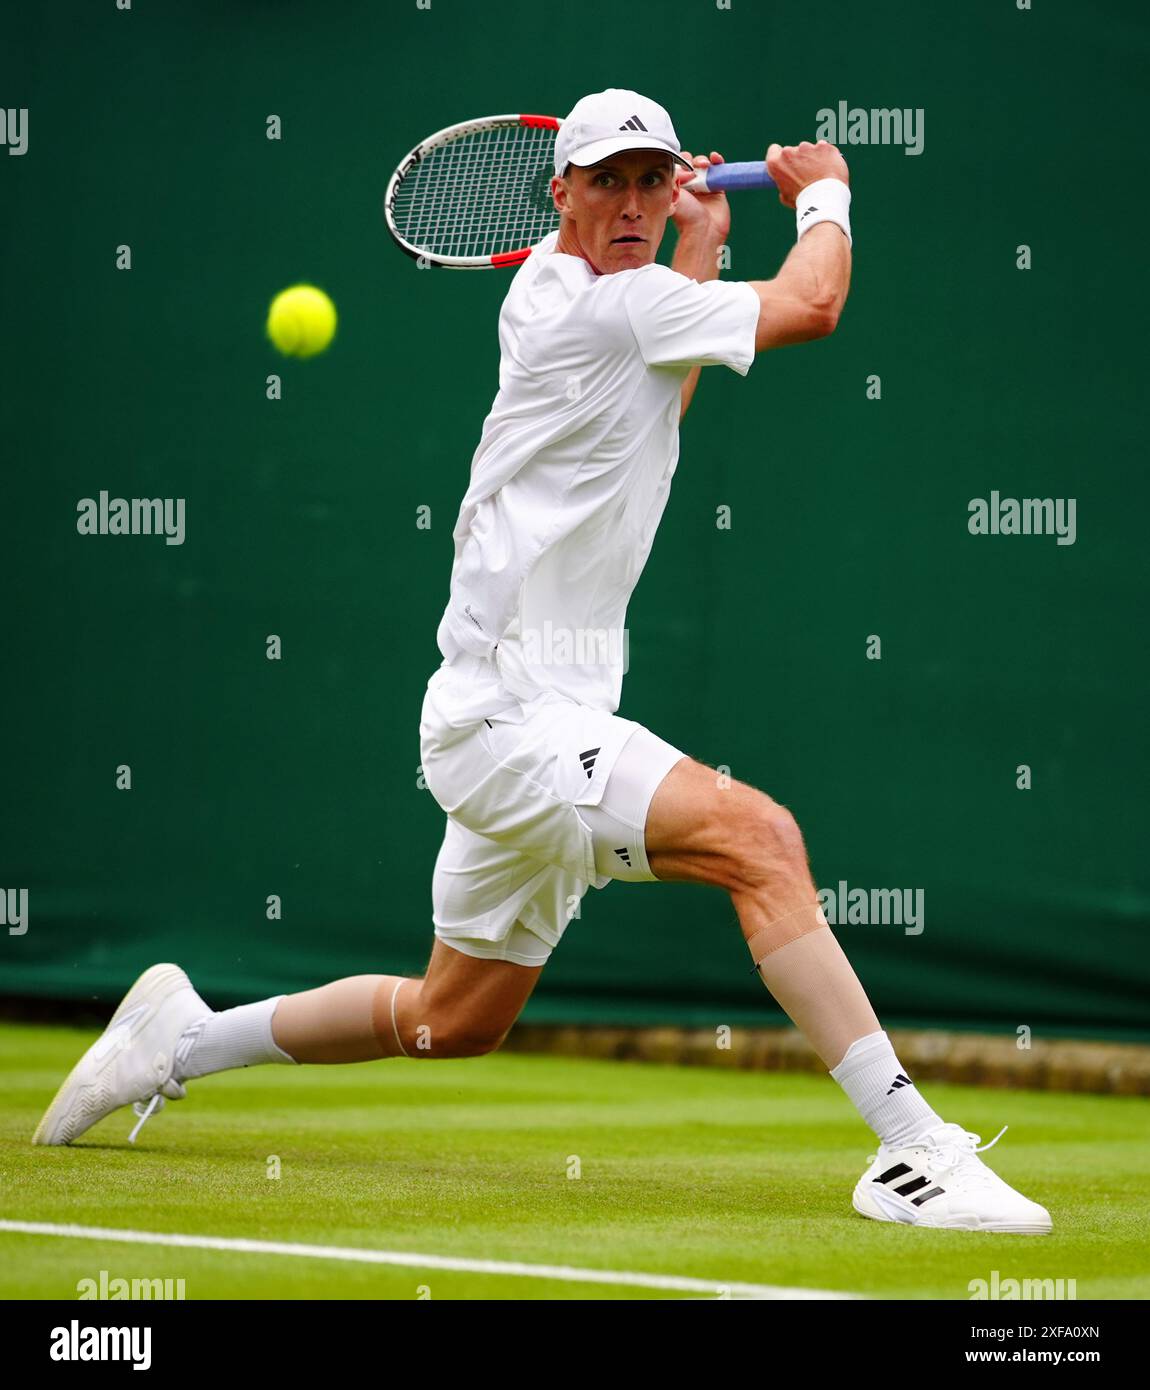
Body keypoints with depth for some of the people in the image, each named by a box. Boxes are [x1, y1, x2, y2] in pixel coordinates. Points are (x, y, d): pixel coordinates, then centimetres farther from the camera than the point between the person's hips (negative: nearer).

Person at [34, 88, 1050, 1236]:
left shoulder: (547, 291, 15)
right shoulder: (595, 302, -13)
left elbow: (655, 399, 35)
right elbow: (811, 306, -16)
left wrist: (700, 245, 32)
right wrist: (825, 194, 3)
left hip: (532, 719, 10)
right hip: (506, 720, -10)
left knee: (452, 1022, 23)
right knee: (757, 838, -28)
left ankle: (184, 1038, 38)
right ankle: (912, 1151, -34)